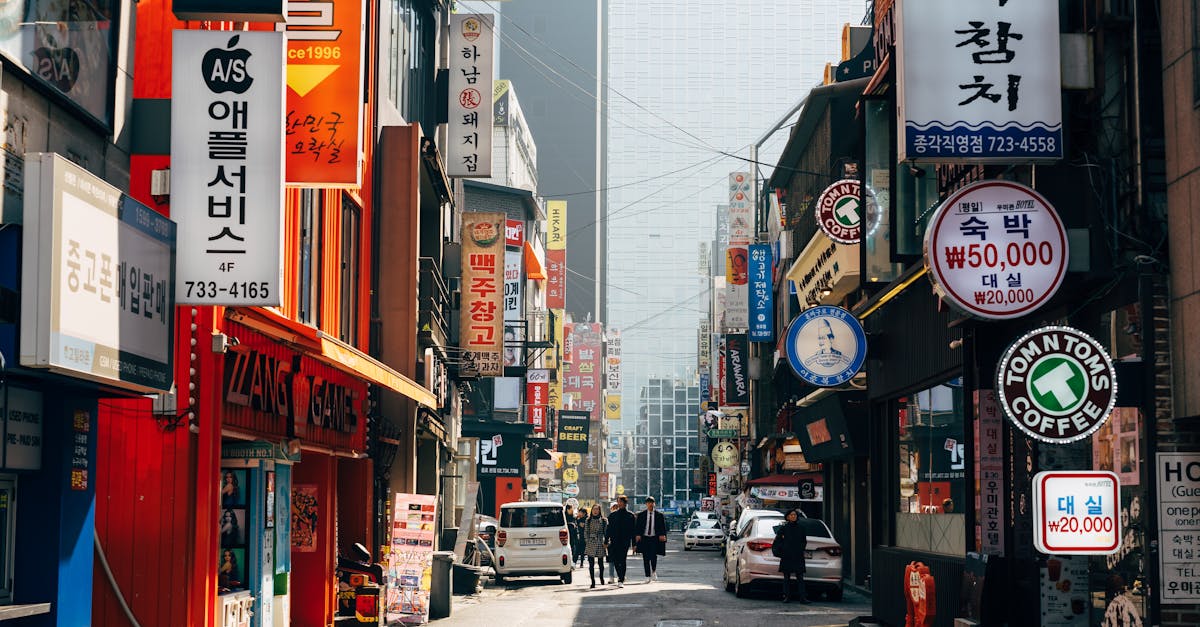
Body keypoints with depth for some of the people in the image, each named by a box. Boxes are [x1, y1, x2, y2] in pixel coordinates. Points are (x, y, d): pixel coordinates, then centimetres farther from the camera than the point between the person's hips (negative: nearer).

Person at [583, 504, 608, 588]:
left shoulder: (603, 520, 3)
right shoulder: (588, 520, 7)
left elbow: (606, 532, 4)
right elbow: (585, 532, 8)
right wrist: (587, 541, -1)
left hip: (600, 543, -1)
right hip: (590, 543, 1)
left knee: (600, 562, 7)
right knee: (591, 564, -2)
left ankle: (601, 578, 31)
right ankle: (593, 581, 1)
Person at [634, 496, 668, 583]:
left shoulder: (659, 515, 6)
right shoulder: (641, 514, 7)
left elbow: (663, 527, 6)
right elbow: (637, 526, 5)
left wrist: (662, 535, -10)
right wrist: (637, 535, -9)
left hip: (655, 538, -1)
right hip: (644, 538, 1)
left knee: (653, 556, -12)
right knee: (646, 558, 2)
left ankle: (654, 572, 16)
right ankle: (648, 576, 9)